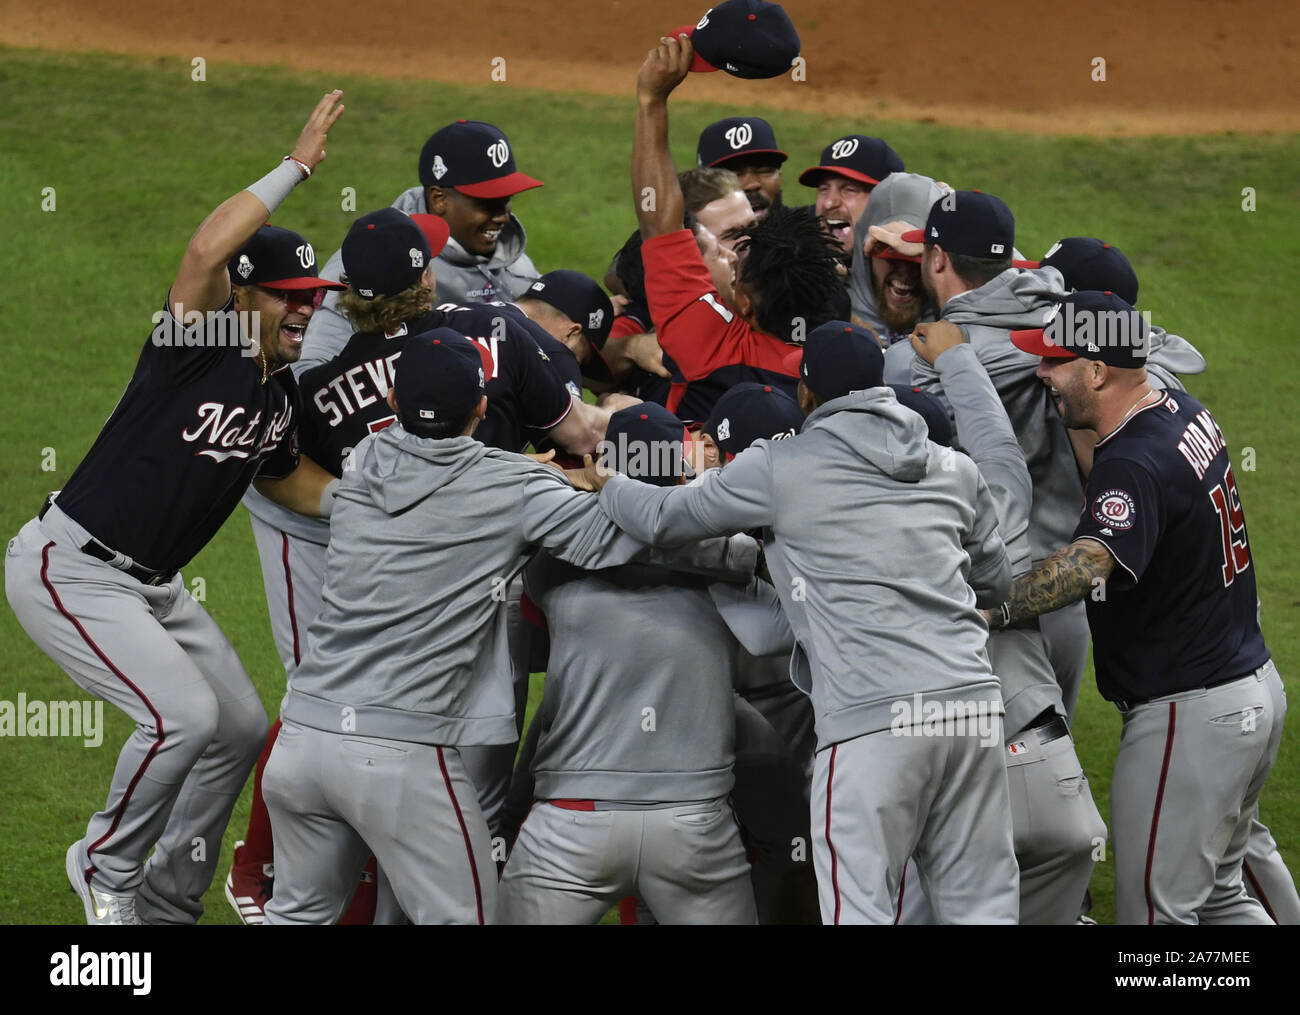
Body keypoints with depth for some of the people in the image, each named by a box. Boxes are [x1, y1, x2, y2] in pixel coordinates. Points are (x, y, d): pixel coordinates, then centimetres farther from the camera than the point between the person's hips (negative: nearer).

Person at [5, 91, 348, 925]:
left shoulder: (282, 391, 5)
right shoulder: (196, 344, -18)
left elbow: (301, 486, 16)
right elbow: (208, 249, -38)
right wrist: (298, 165, -32)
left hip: (151, 585, 9)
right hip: (70, 568, -9)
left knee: (242, 727, 11)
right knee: (184, 714, -22)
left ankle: (167, 901, 26)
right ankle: (108, 868, 2)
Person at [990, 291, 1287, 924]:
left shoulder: (1134, 465, -24)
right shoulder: (1184, 412, 5)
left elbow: (1090, 563, -42)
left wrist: (991, 614, -44)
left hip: (1188, 717, -10)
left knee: (1155, 911, -5)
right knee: (1217, 895, 20)